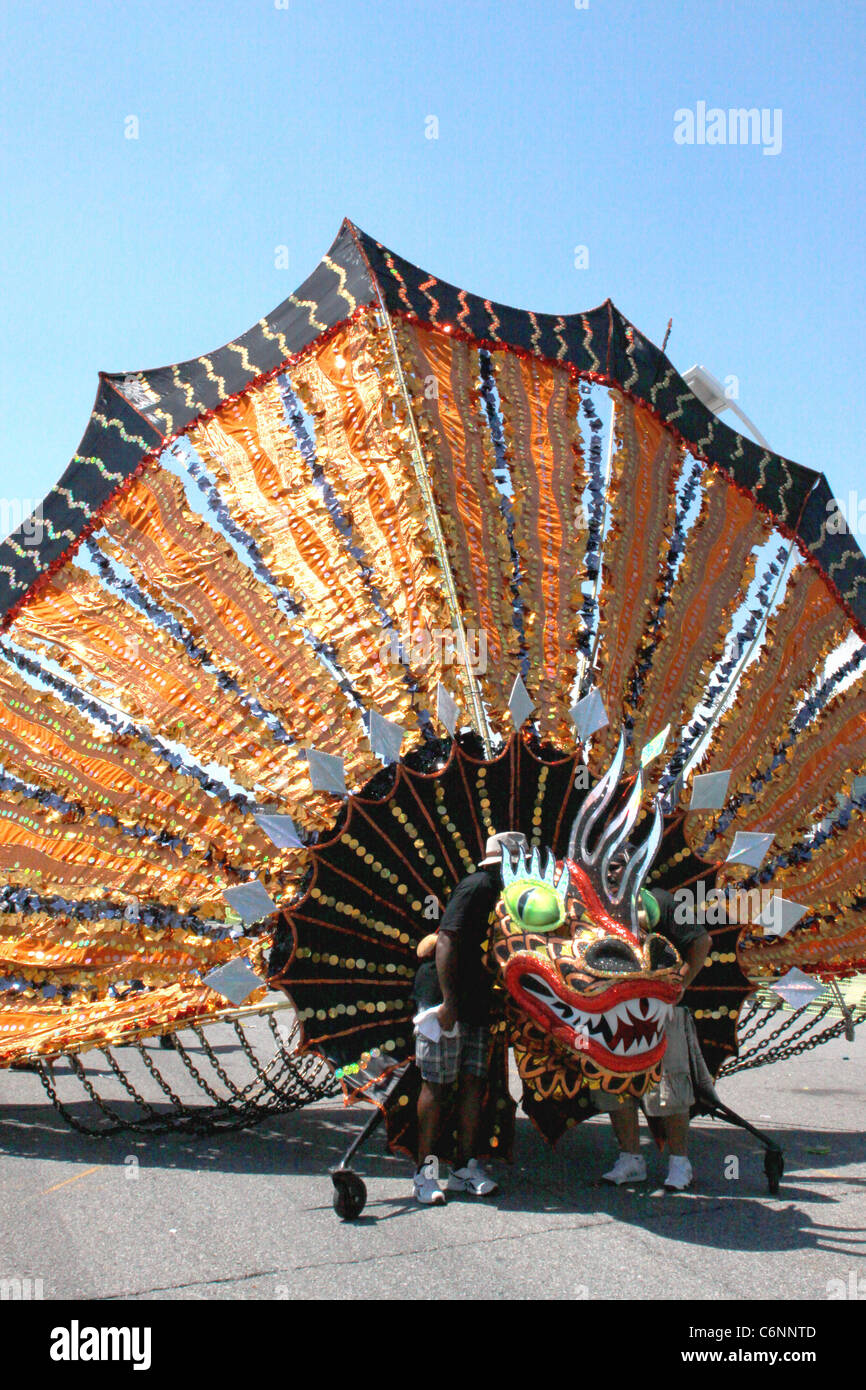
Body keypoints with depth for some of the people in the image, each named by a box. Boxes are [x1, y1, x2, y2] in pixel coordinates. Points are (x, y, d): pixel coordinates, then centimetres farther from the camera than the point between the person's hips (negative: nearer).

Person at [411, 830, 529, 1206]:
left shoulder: (501, 892, 15)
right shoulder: (477, 886, -13)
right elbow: (448, 939, -21)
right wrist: (447, 1000, -25)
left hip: (476, 1003, 9)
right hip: (444, 1000, -9)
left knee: (474, 1083, 7)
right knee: (436, 1084, -3)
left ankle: (465, 1166, 13)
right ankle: (426, 1170, 3)